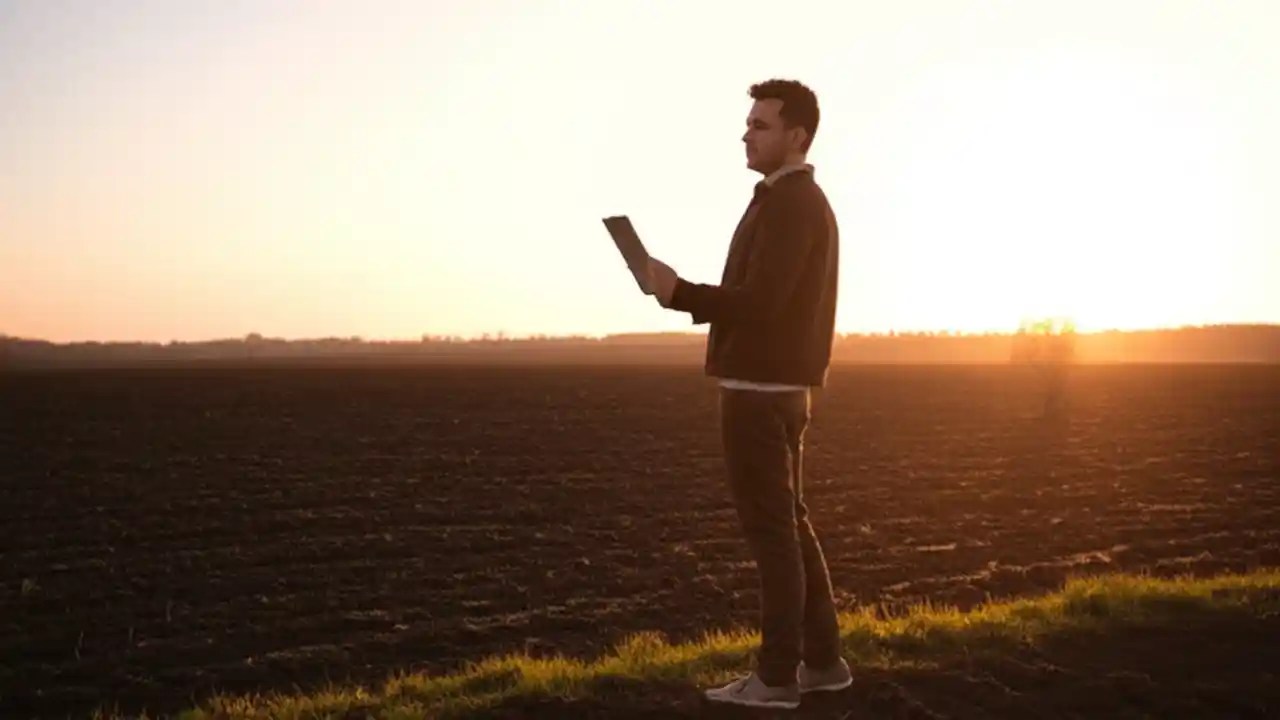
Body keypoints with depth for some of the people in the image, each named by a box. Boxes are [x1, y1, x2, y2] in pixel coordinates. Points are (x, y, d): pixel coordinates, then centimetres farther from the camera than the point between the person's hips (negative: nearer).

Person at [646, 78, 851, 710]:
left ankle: (777, 674, 2)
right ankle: (821, 659, 20)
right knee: (787, 523, 14)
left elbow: (761, 301, -23)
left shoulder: (788, 204, -14)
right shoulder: (804, 201, 19)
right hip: (777, 385, 10)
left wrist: (680, 293, -14)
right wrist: (693, 298, 11)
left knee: (769, 527, -5)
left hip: (760, 388, -10)